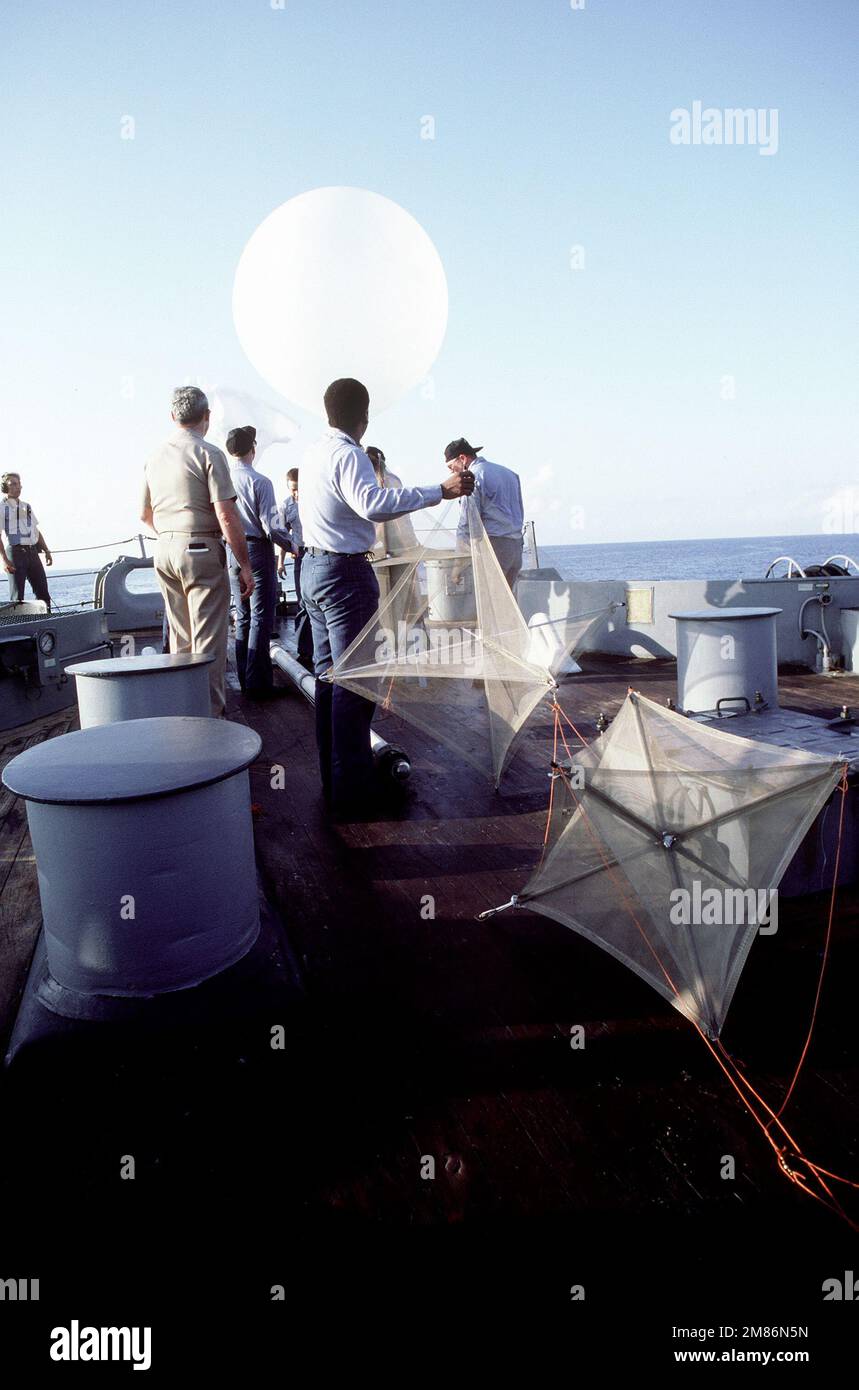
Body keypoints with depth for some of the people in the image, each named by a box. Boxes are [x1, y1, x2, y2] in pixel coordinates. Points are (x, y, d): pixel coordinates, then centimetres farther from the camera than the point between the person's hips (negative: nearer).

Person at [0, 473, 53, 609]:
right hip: (15, 552, -6)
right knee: (16, 596, -4)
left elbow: (36, 531, 23)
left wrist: (46, 550, 15)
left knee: (43, 592, 4)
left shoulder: (26, 507, 18)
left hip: (32, 552, 6)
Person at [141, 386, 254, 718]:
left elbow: (145, 514, 22)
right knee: (208, 640, -4)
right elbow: (226, 516, -15)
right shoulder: (208, 454, -9)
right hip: (201, 550, -7)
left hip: (164, 551, 7)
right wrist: (245, 565, -11)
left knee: (180, 639, 16)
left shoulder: (155, 458, 12)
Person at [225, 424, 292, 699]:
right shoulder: (259, 481, -14)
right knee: (261, 618, -1)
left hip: (232, 553, 6)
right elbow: (271, 527, -16)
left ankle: (244, 678, 22)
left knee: (242, 617, 15)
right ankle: (257, 683, 0)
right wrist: (290, 544, 1)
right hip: (257, 551, -6)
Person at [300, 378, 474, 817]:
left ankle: (332, 778, 21)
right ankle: (351, 789, -2)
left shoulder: (314, 452, 13)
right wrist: (439, 492, -34)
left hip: (313, 567, 10)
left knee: (328, 674, 13)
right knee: (353, 680, -6)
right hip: (345, 572, -10)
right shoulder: (348, 455, -16)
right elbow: (372, 503, -33)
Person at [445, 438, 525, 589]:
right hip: (516, 545, 8)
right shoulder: (508, 472, 20)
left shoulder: (474, 476, -6)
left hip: (493, 544, -8)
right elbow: (520, 513, 22)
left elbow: (467, 521, -12)